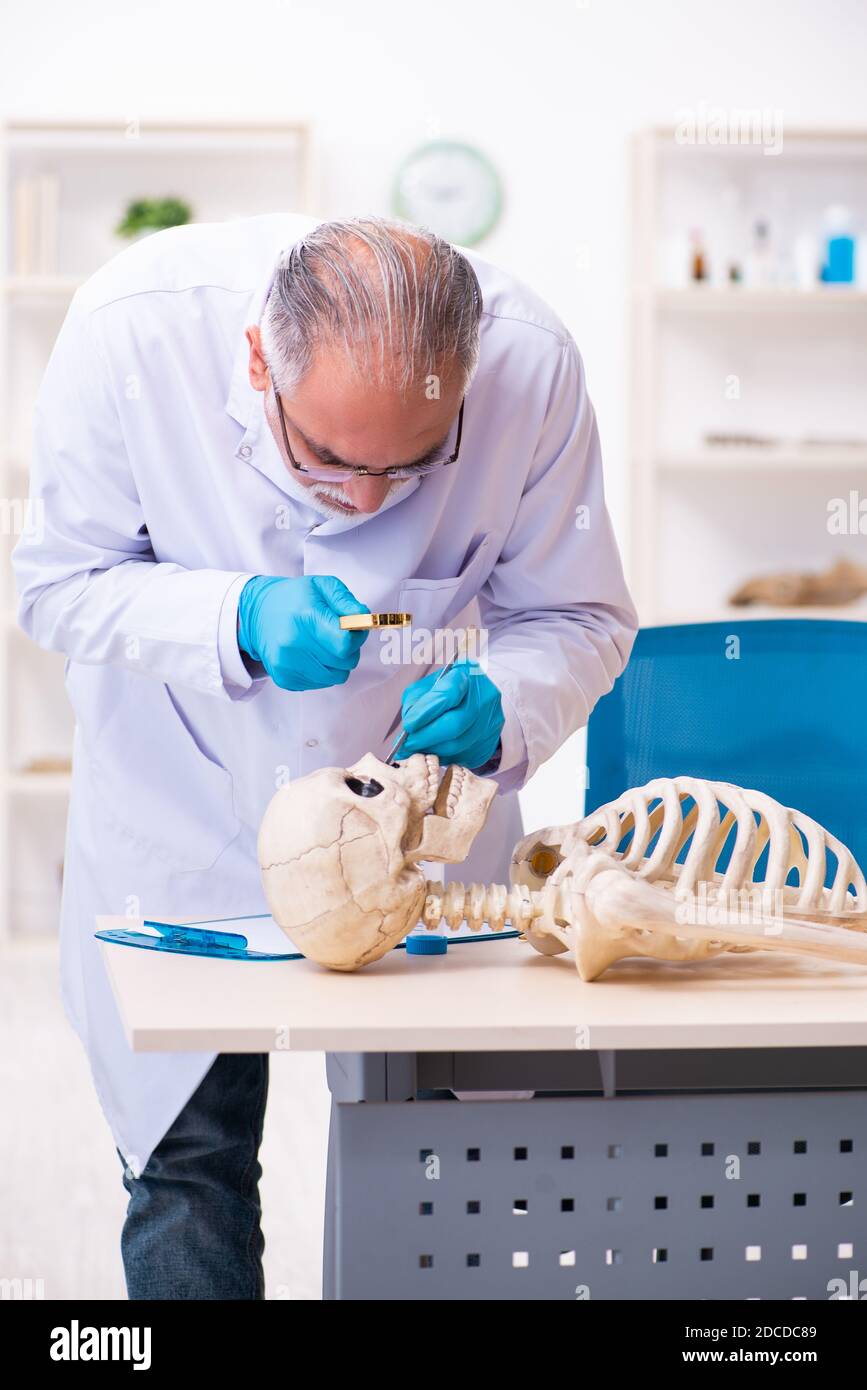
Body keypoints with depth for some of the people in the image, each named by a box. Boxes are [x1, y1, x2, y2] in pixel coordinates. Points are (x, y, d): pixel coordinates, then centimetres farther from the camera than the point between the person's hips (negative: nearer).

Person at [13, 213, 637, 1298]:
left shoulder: (528, 360, -26)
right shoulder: (134, 327, -28)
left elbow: (578, 616, -11)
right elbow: (60, 583, -15)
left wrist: (500, 709, -32)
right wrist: (238, 620, -32)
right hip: (186, 799, 0)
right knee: (187, 1163, 4)